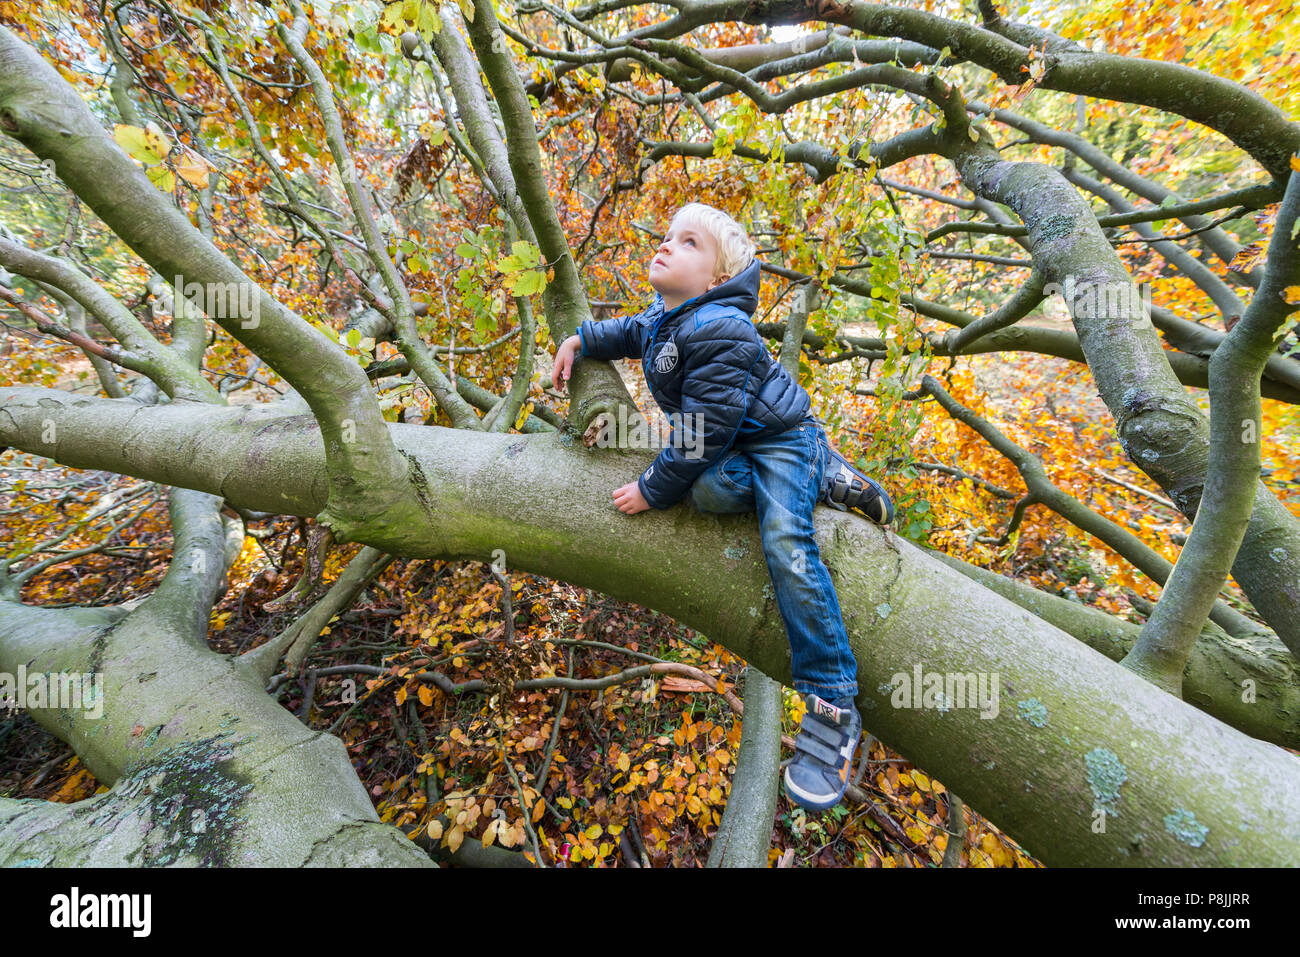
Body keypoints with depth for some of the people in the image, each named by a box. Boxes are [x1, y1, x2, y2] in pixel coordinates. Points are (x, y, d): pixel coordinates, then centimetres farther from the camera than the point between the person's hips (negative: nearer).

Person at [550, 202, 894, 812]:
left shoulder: (718, 331, -24)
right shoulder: (664, 318, 8)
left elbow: (701, 434, -27)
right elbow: (631, 333, 34)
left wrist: (652, 491, -19)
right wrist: (580, 339, 21)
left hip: (779, 436, -8)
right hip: (731, 446, 9)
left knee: (785, 541, -28)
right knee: (709, 489, -25)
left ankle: (832, 705, -20)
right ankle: (826, 480, 2)